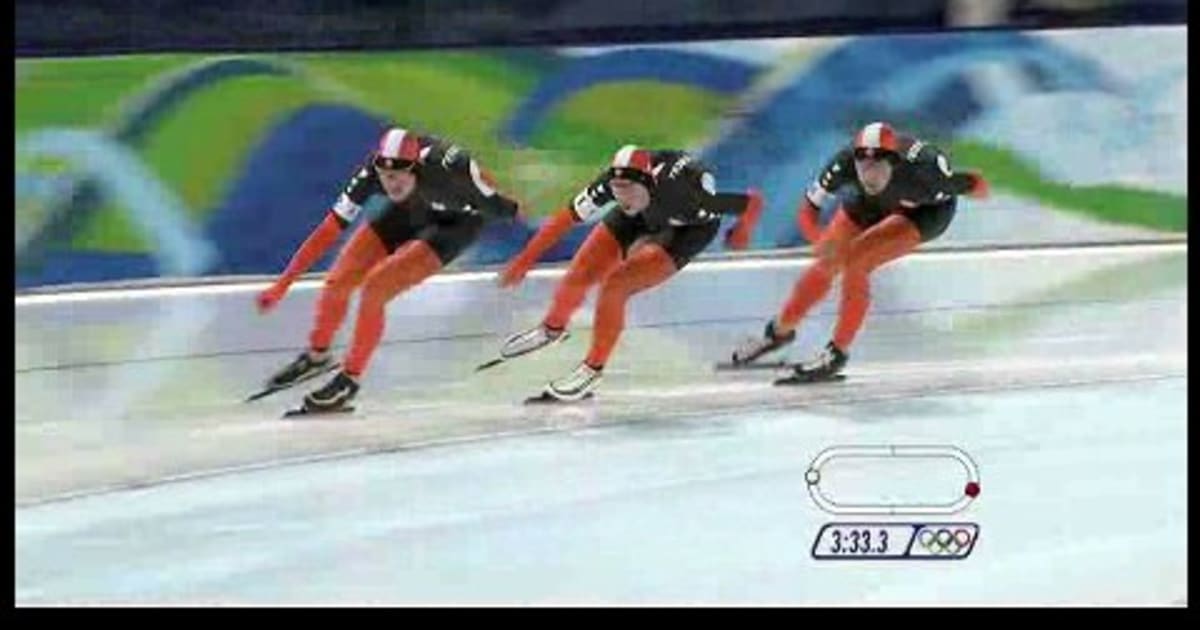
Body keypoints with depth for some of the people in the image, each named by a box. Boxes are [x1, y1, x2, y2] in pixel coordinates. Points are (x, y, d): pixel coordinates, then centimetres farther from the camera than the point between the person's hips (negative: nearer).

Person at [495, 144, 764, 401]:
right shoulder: (615, 180, -34)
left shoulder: (683, 191, -44)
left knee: (614, 286, -19)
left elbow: (754, 201, -36)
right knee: (580, 275, 2)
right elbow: (566, 217, -26)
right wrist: (525, 259, -25)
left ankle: (593, 369, 3)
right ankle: (553, 328, 37)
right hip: (647, 211, 4)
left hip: (690, 228, -4)